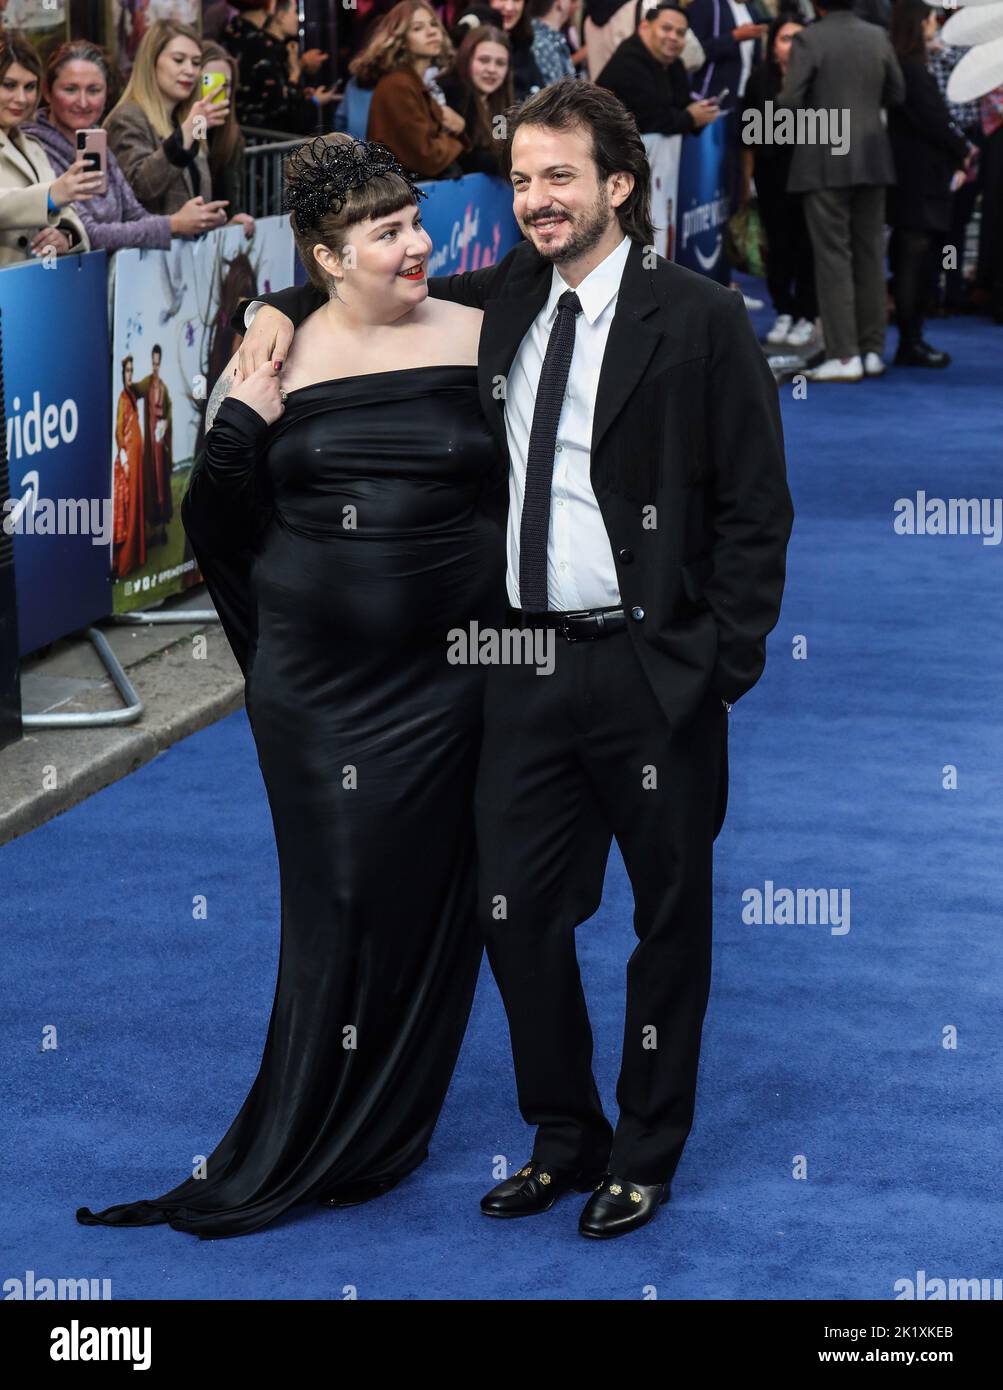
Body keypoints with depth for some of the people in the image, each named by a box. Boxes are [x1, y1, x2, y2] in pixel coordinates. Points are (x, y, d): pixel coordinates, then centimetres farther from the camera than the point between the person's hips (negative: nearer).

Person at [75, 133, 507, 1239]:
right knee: (336, 896, 6)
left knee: (424, 892, 8)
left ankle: (384, 1129, 25)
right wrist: (238, 426, -14)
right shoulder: (278, 361, -1)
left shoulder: (481, 342, -2)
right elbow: (216, 534, 1)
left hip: (445, 677, 0)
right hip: (316, 681, 0)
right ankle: (309, 1141, 21)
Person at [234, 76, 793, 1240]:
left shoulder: (699, 319, -8)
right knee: (517, 910, 10)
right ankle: (565, 1140, 28)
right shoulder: (498, 304, 7)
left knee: (669, 920, 9)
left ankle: (645, 1157, 25)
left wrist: (725, 667, -12)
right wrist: (289, 306, 6)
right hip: (527, 665, 5)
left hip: (652, 672, -5)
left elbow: (755, 508, -7)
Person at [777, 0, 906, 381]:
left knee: (833, 254, -2)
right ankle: (873, 350, 14)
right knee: (870, 253, 11)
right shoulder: (877, 36, 3)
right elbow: (897, 93, 10)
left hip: (825, 162, -4)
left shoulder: (808, 39, -11)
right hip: (872, 159, 4)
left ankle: (844, 356, -6)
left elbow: (789, 101, -15)